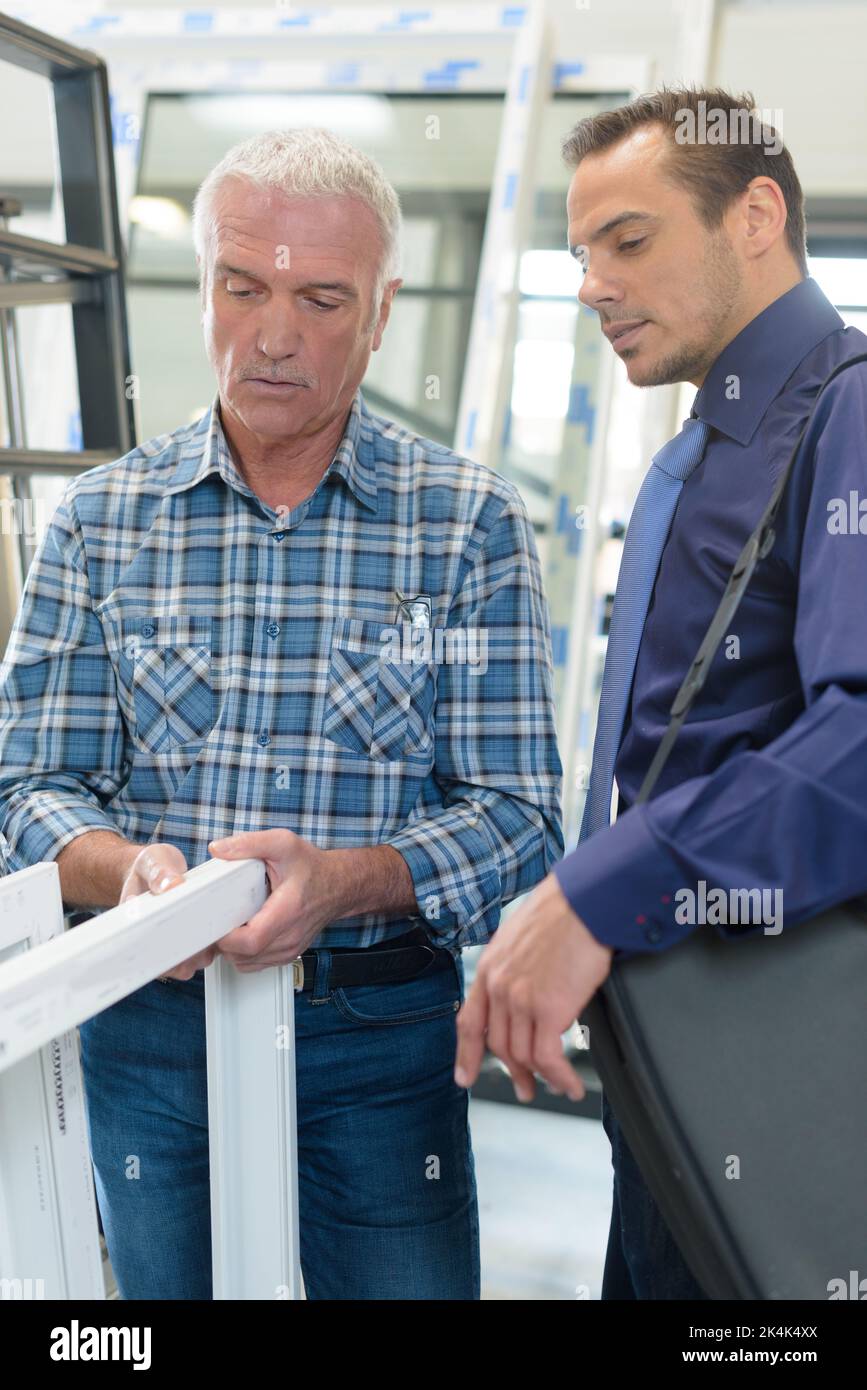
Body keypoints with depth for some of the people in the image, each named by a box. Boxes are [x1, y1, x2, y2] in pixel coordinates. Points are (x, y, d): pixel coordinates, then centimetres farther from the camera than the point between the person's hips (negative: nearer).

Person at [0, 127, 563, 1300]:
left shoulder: (471, 522, -5)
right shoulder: (101, 519, 1)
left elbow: (516, 818, -9)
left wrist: (341, 880, -27)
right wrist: (129, 869, -23)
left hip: (384, 1036, -1)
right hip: (149, 1028, 2)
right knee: (167, 1290, 18)